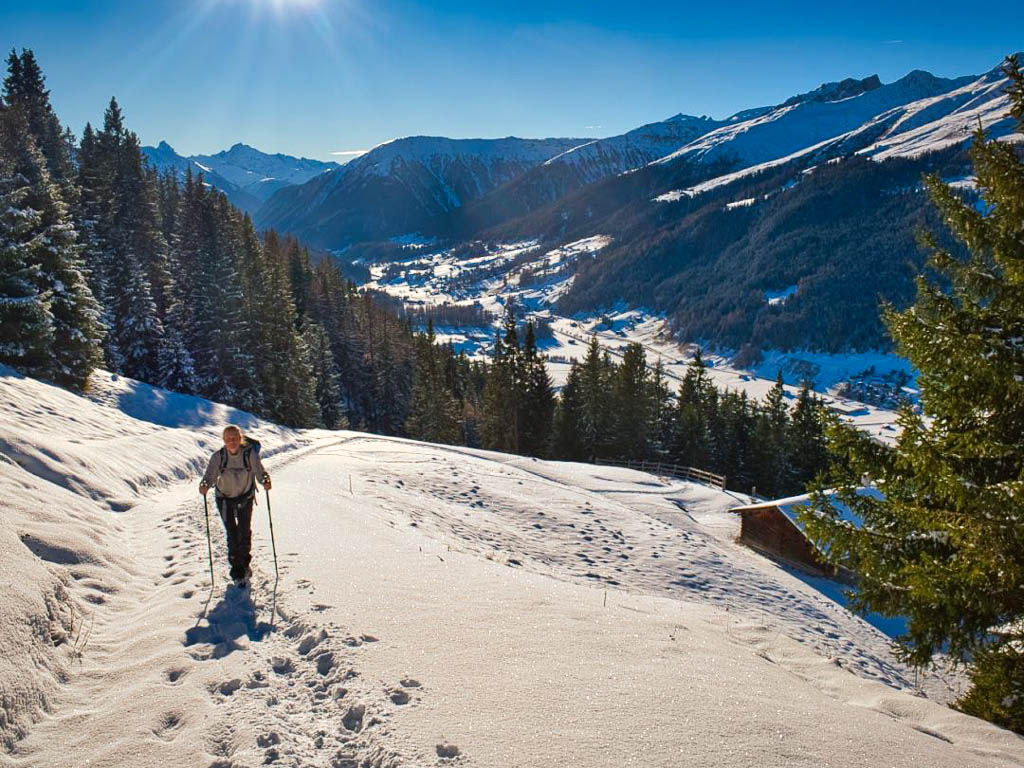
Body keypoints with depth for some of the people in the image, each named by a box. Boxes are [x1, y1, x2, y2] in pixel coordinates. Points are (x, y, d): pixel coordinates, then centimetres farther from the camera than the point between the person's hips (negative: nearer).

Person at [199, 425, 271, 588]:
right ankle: (237, 572, 6)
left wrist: (265, 480, -39)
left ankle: (244, 563, 34)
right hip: (225, 498, 0)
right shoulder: (218, 456, -17)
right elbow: (210, 475, -20)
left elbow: (259, 471, -18)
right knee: (232, 533, -6)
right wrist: (204, 485, -42)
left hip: (245, 497, 0)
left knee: (245, 532, 7)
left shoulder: (250, 453, -19)